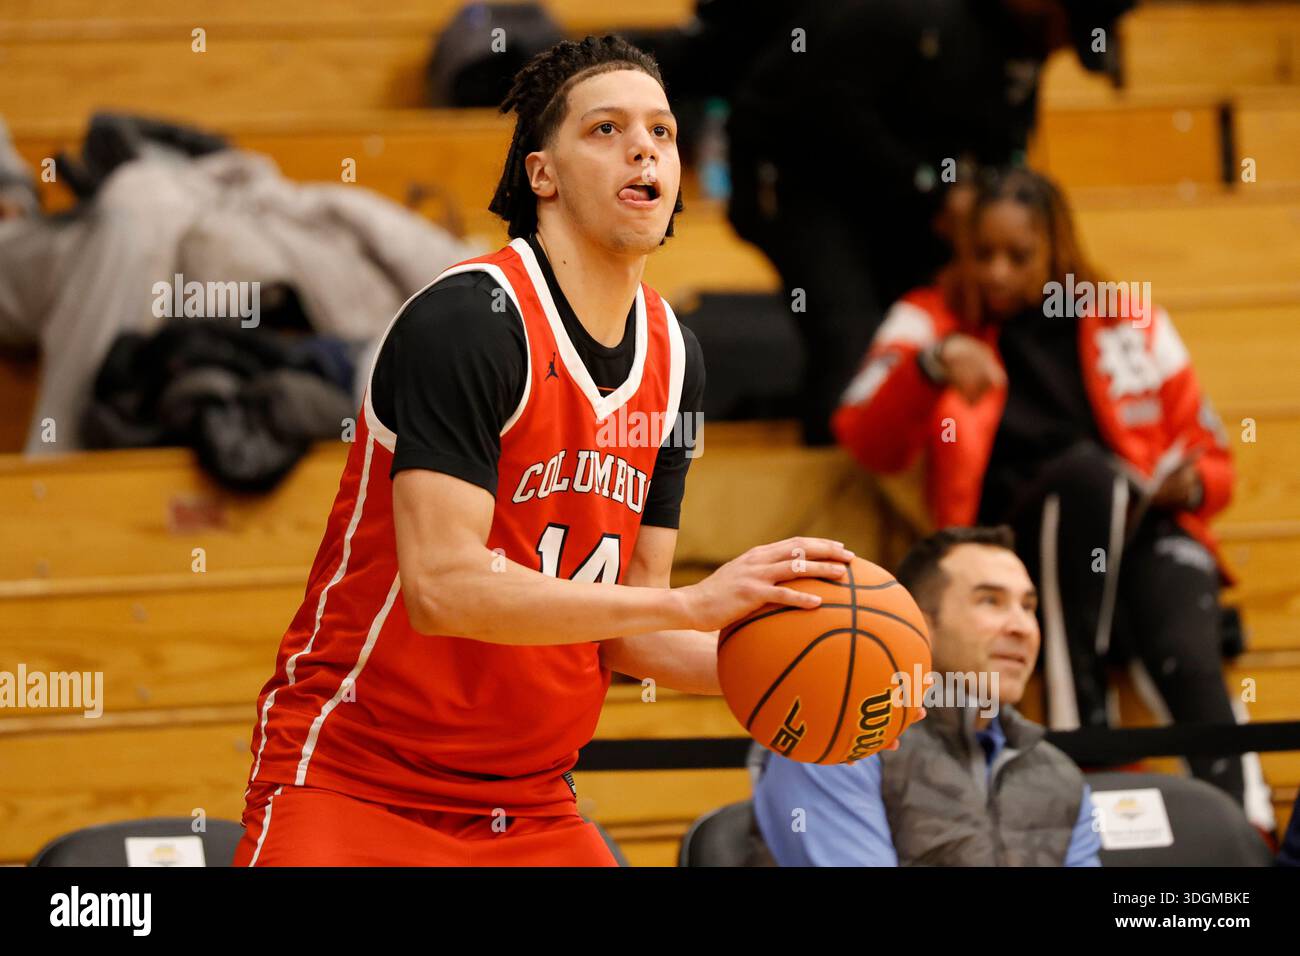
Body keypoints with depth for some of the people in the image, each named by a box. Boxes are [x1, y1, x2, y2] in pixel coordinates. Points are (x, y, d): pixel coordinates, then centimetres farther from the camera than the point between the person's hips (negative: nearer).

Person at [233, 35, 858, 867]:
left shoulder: (673, 358, 6)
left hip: (529, 801, 7)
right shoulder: (470, 320, -17)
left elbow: (620, 627, 8)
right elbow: (442, 587, -27)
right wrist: (695, 603, -29)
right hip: (354, 781, -7)